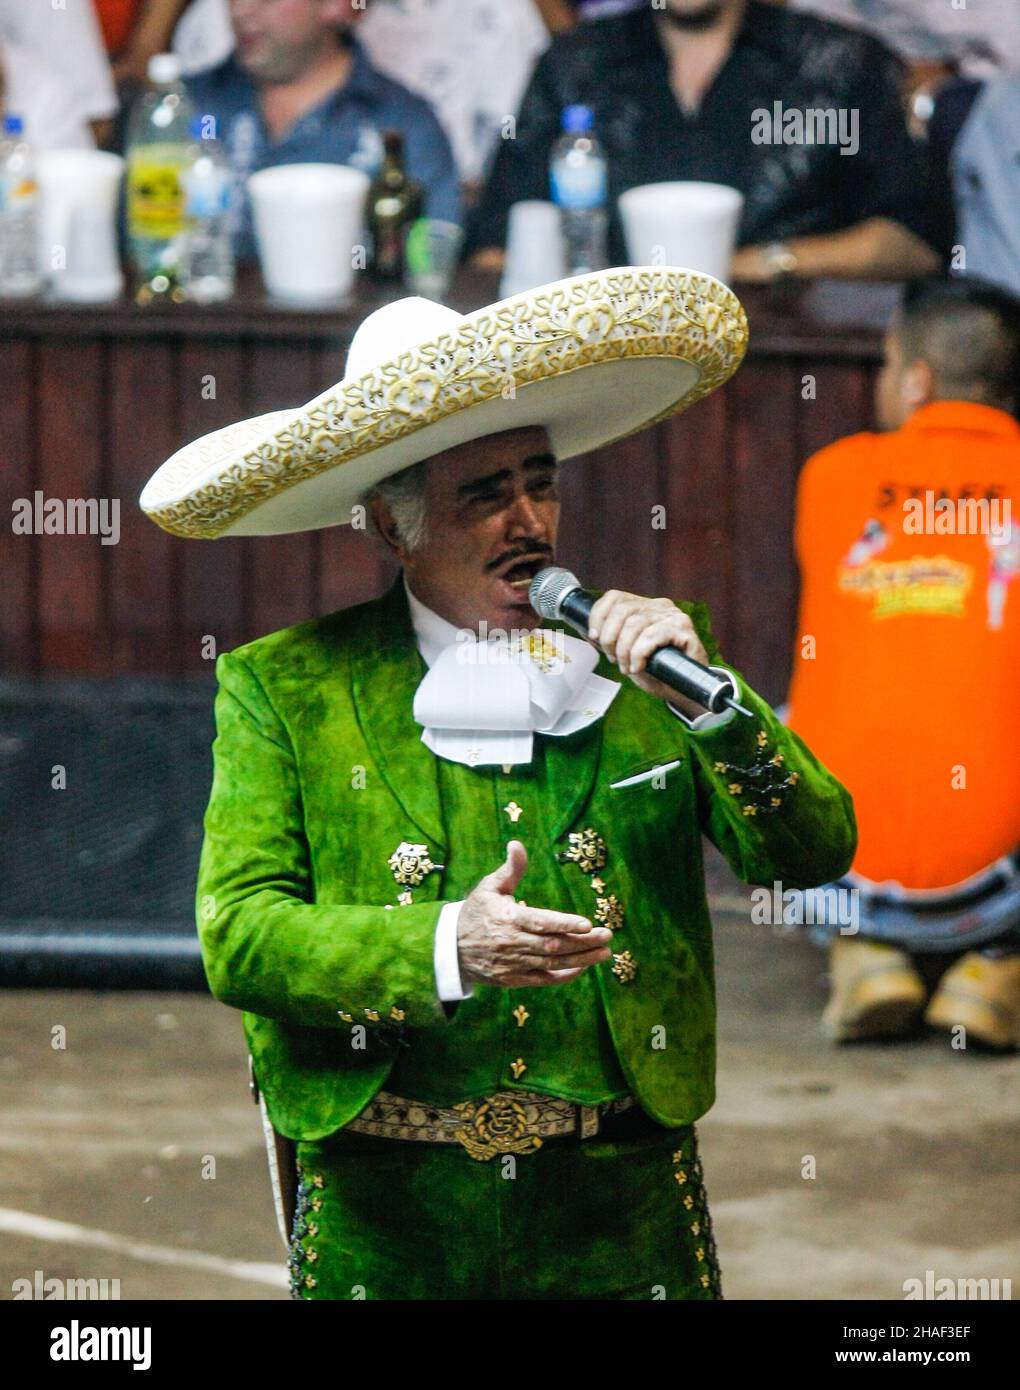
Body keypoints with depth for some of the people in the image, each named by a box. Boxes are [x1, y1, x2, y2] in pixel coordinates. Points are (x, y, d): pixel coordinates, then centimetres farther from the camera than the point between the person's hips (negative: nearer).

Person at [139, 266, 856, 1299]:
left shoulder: (632, 667, 7)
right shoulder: (281, 690, 1)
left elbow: (814, 853, 3)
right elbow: (237, 936, -7)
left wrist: (707, 699, -13)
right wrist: (446, 949, -21)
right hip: (384, 1208, -1)